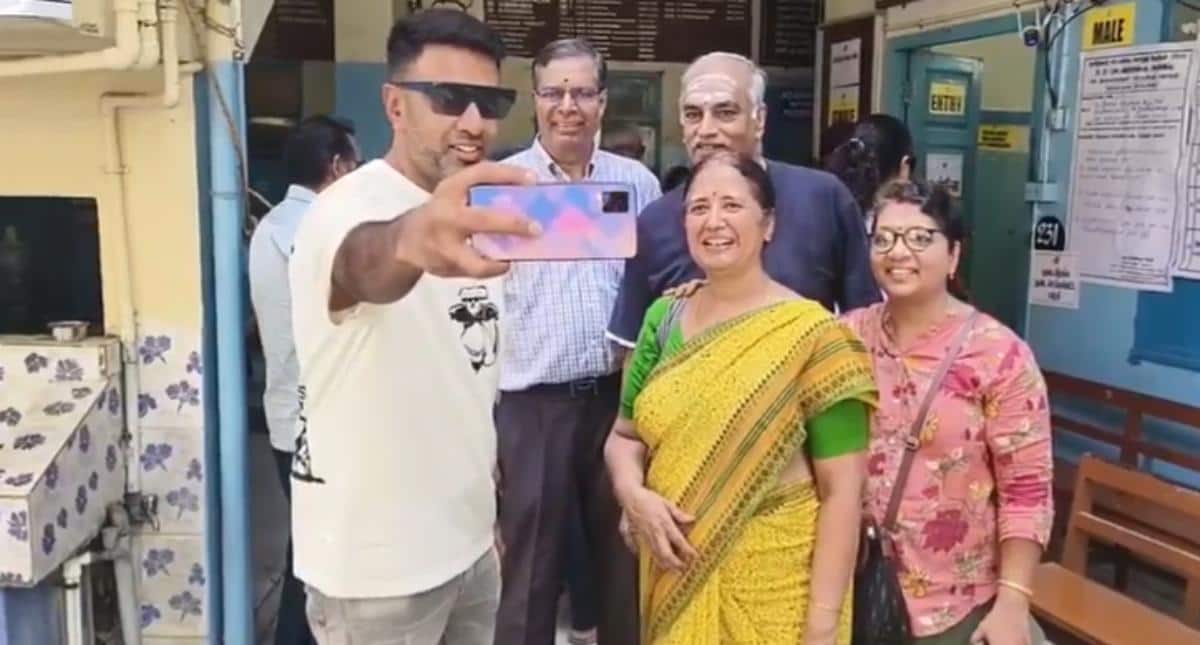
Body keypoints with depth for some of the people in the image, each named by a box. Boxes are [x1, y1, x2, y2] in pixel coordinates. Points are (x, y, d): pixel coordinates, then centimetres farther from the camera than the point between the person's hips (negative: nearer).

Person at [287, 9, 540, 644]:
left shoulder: (470, 217, 6)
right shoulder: (350, 208, -18)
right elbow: (367, 262, -44)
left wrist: (488, 507, 16)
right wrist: (412, 240, -65)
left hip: (469, 543, 7)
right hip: (377, 566, -7)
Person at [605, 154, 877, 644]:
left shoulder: (811, 335, -13)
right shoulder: (664, 317, 1)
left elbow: (842, 492, -12)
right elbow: (625, 435, 9)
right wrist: (633, 495, -11)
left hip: (775, 584, -4)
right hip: (675, 574, 4)